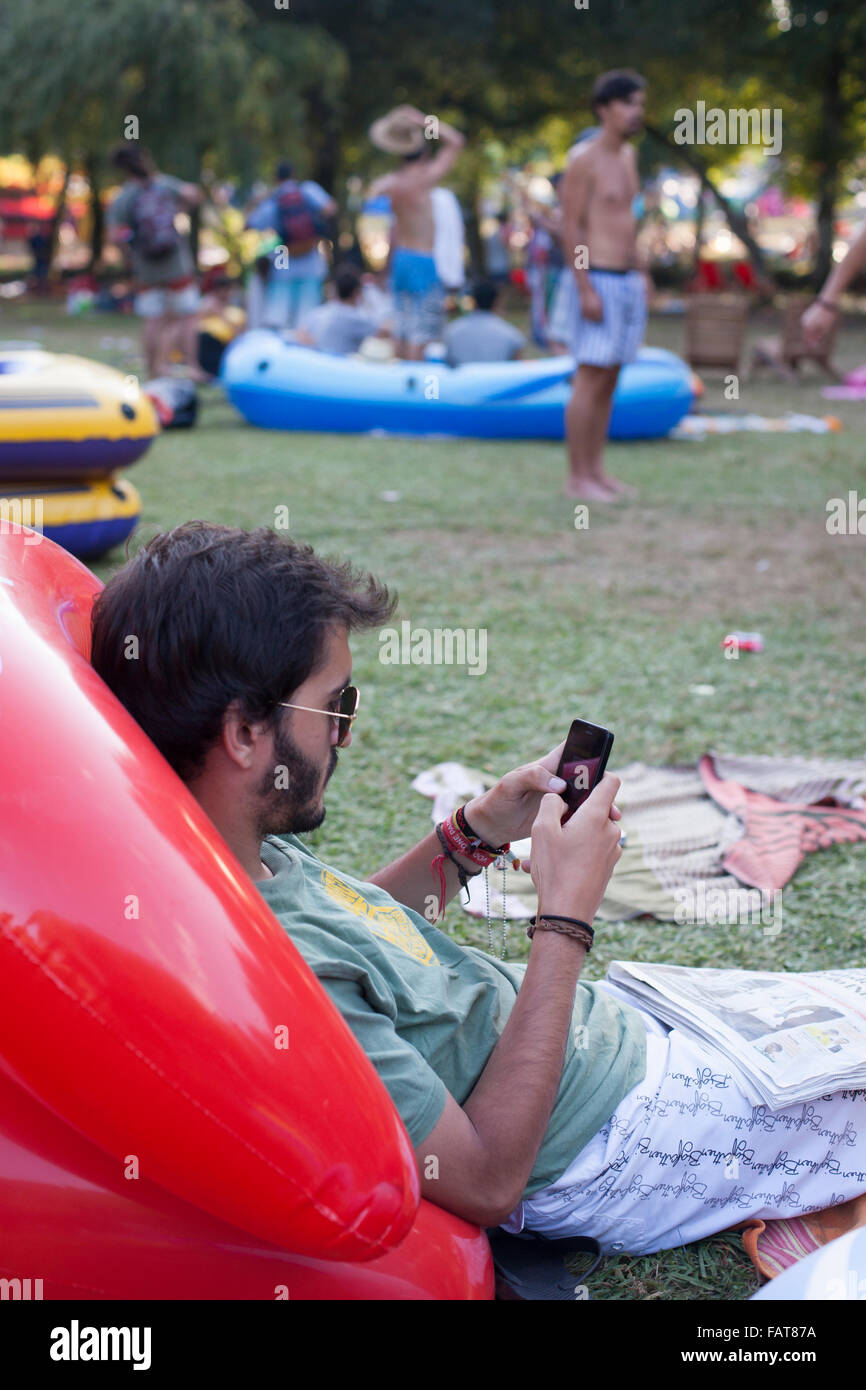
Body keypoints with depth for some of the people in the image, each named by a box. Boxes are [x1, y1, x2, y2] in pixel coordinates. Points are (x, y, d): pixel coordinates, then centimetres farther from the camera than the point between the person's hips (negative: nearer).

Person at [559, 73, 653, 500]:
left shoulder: (628, 155, 14)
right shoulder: (584, 159, -11)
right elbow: (570, 228, -14)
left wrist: (639, 273, 17)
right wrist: (585, 291, -18)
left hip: (627, 282, 8)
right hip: (597, 282, -8)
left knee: (609, 381, 10)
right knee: (591, 381, -7)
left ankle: (596, 470, 15)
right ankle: (577, 477, -3)